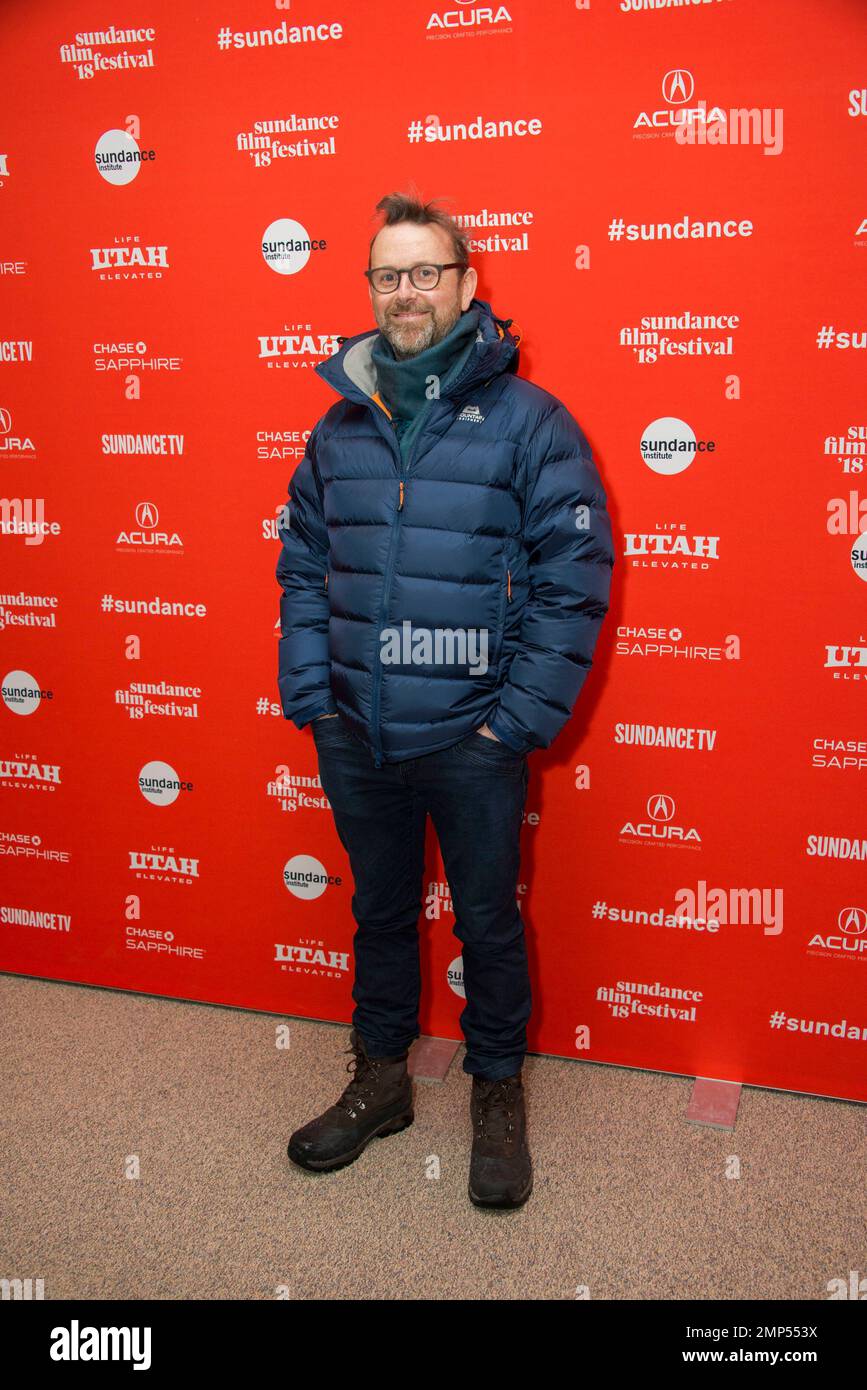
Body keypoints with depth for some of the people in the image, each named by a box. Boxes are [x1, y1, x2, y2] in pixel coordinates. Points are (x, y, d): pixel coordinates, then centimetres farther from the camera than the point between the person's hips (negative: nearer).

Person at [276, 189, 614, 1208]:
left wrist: (520, 719, -13)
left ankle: (497, 1094, 35)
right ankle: (379, 1079, 40)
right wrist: (311, 694, 2)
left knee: (488, 924, 13)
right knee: (379, 912, 20)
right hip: (356, 738, 4)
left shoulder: (528, 419, -7)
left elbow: (574, 579, -10)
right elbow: (303, 568, 11)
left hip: (471, 741, -4)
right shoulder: (340, 427, 6)